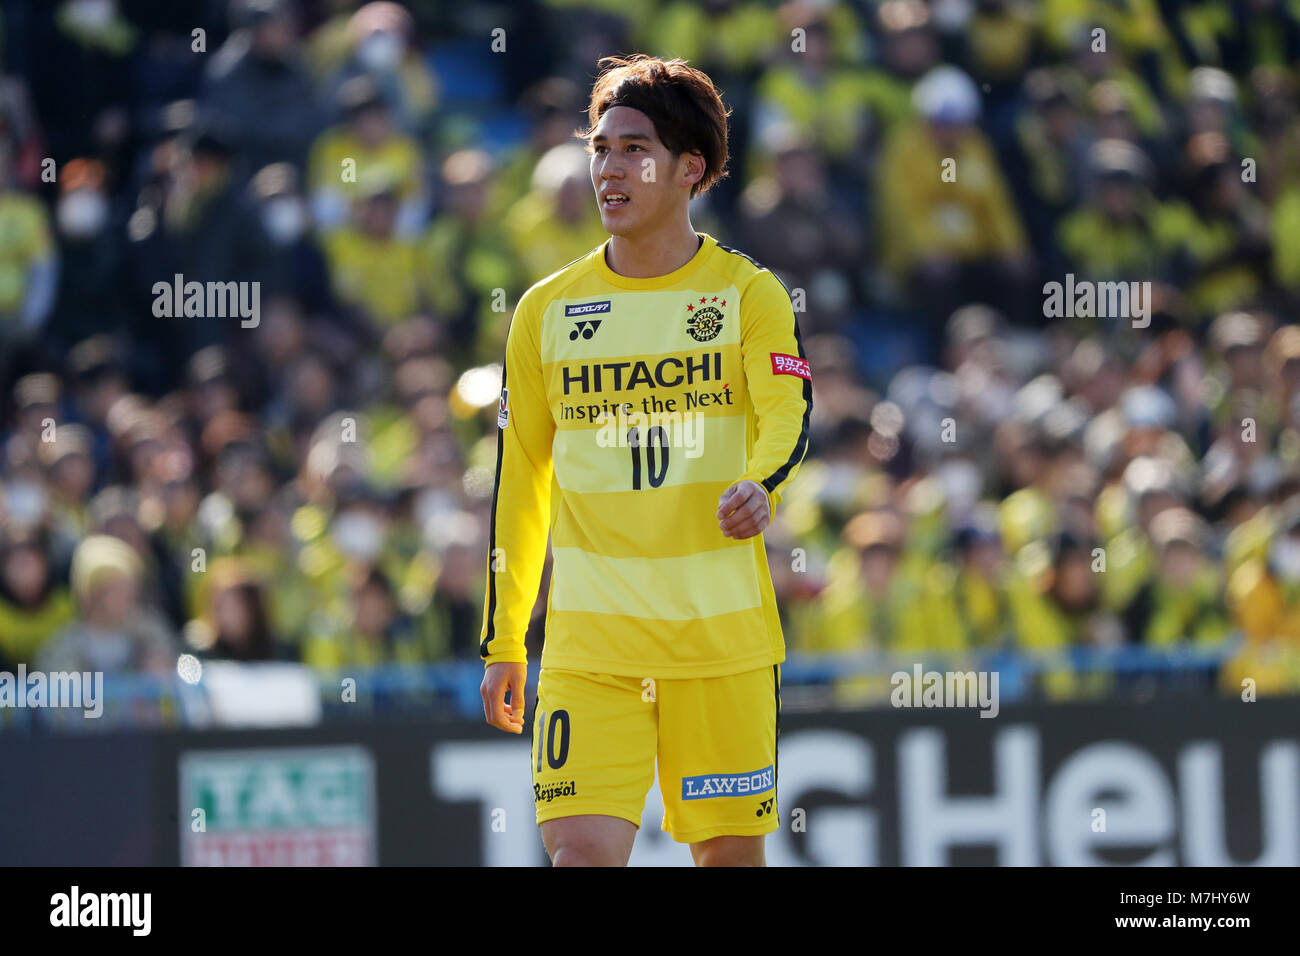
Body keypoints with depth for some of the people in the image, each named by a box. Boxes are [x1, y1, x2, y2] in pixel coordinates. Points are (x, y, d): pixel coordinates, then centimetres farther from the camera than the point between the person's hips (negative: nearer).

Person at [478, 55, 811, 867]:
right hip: (589, 641, 1)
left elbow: (788, 413, -12)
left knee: (731, 853, 5)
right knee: (582, 850, -14)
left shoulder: (749, 294, 2)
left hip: (725, 638, -1)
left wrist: (760, 487, -36)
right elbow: (519, 479, 13)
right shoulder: (548, 310, 9)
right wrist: (503, 641, 12)